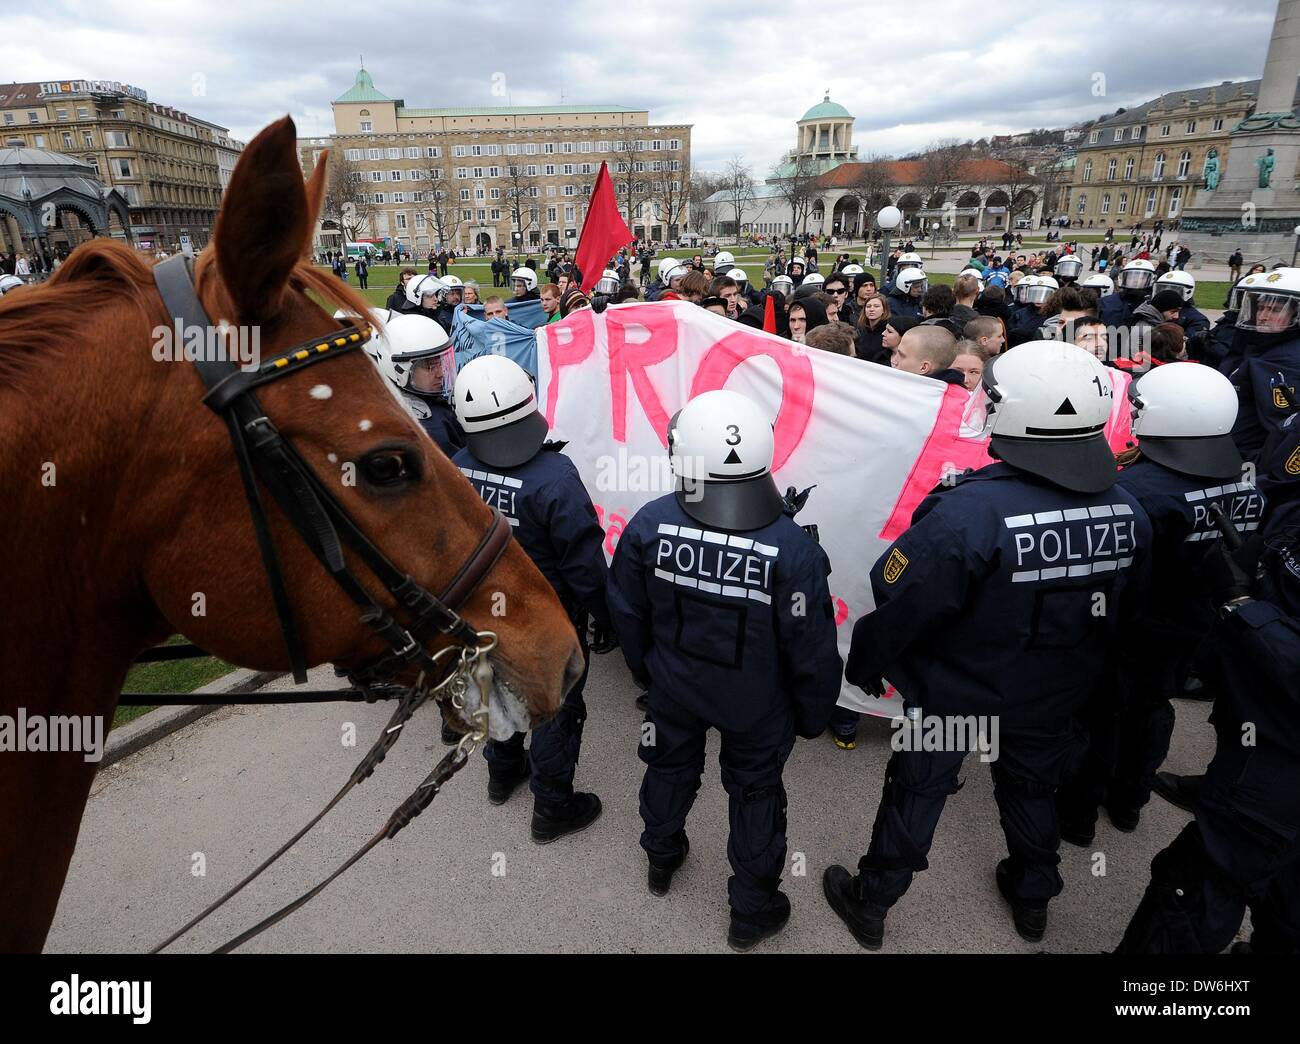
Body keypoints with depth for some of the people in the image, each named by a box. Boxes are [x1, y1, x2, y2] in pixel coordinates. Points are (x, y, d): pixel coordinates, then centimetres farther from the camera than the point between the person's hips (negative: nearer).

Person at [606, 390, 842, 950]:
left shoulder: (649, 525, -24)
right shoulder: (791, 549, -31)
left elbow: (627, 613, -7)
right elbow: (812, 651, -20)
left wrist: (644, 669, 13)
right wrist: (812, 715, 1)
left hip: (673, 686, 3)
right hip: (757, 704, -2)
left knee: (670, 768, 29)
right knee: (755, 796, 22)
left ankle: (662, 857, 57)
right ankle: (752, 910, 43)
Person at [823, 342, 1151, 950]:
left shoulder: (969, 511, -35)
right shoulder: (1127, 512, -15)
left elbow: (900, 605, -27)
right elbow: (1125, 612, 0)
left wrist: (865, 662, -7)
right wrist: (1076, 668, 17)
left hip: (952, 695, -4)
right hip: (1053, 697, 5)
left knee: (917, 793, 15)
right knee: (1031, 788, 28)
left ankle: (870, 904, 36)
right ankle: (1032, 899, 53)